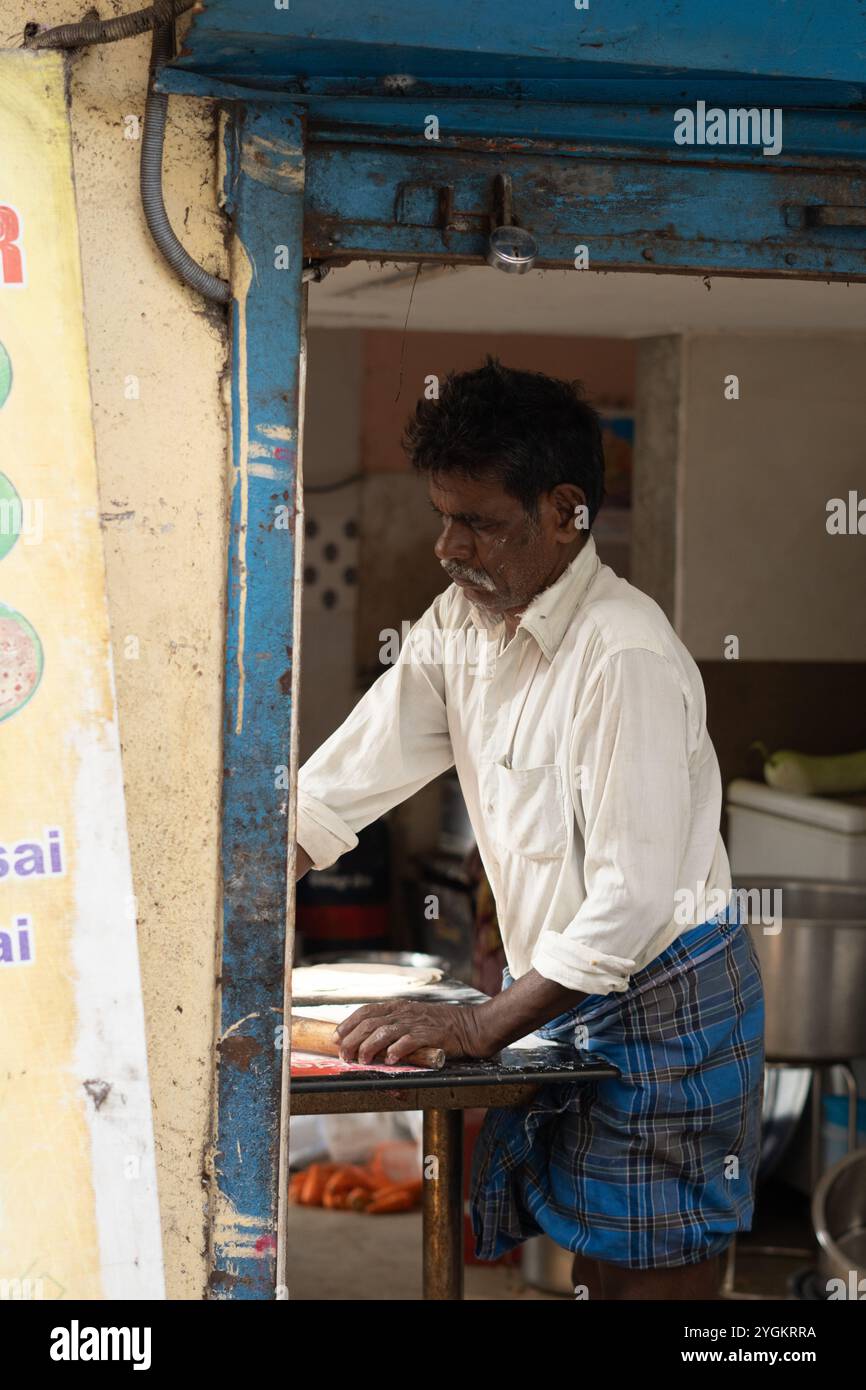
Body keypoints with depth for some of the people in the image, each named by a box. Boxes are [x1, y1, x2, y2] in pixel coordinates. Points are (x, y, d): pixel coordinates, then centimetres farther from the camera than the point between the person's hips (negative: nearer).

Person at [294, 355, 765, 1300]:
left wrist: (480, 1027, -25)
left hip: (660, 1007, -8)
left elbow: (632, 900, -25)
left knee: (652, 1281, -1)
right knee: (594, 1266, 15)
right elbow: (334, 791, 4)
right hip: (560, 999, 8)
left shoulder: (626, 656, -22)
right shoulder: (462, 624, 4)